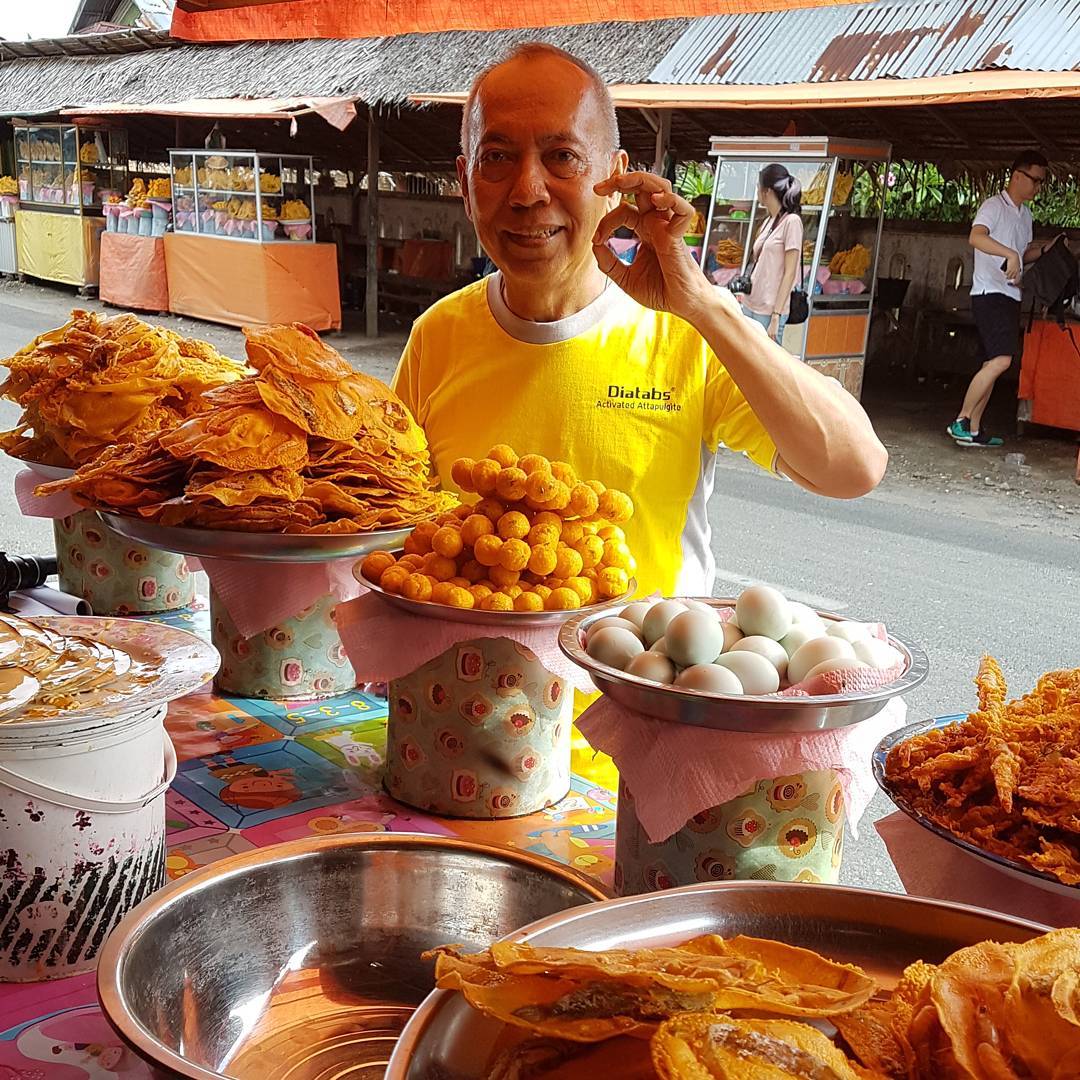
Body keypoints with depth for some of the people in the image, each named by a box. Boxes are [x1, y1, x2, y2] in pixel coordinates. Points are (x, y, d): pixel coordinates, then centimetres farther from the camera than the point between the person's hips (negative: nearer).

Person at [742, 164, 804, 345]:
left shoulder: (791, 221, -8)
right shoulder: (768, 222, 14)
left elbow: (789, 274, -12)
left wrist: (776, 316, -17)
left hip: (769, 311, -7)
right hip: (750, 306, 7)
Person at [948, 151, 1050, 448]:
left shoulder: (1025, 214, 20)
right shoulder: (995, 206, -7)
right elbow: (976, 237, -27)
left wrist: (1047, 249, 12)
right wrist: (1010, 254, -38)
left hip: (1010, 296, 9)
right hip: (989, 293, -9)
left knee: (993, 364, 5)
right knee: (1001, 360, -21)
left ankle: (973, 429, 7)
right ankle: (961, 420, -16)